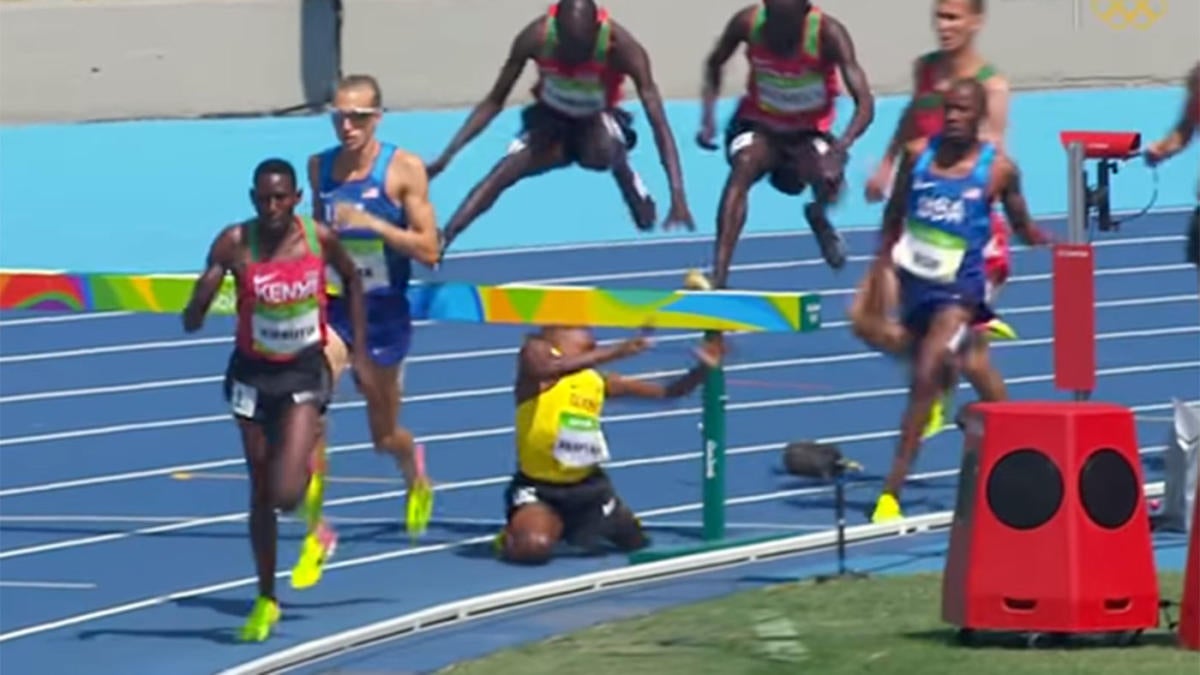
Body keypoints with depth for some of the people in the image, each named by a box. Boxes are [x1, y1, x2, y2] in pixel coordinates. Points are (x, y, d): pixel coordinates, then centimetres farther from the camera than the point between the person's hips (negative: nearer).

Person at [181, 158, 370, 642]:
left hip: (304, 372, -1)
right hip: (253, 373, 1)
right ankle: (266, 600, 25)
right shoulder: (234, 244, -15)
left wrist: (359, 349, 7)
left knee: (285, 494, -17)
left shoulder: (319, 238, -12)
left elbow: (352, 282, 10)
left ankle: (309, 476, 22)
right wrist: (204, 296, -39)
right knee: (260, 493, 9)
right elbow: (192, 321, -17)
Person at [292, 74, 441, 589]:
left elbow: (428, 250, -13)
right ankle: (316, 532, -19)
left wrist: (372, 224, -24)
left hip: (383, 315, -2)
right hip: (331, 307, 2)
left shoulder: (404, 170, -9)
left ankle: (413, 470, 53)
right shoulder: (320, 167, 2)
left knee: (385, 436, 14)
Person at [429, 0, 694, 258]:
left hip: (597, 121, -2)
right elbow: (494, 102, -14)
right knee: (501, 174, -25)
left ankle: (634, 192, -7)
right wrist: (448, 155, -24)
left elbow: (659, 124, -33)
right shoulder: (536, 38, -27)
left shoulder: (621, 46, -32)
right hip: (551, 120, 2)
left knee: (601, 154, -38)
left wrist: (678, 196, -43)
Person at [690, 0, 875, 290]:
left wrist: (840, 148, -50)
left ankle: (818, 215, 16)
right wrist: (708, 117, -13)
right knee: (743, 166, -30)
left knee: (827, 175, -27)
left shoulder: (828, 33, -27)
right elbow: (715, 64, 2)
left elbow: (865, 103, -33)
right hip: (758, 124, 0)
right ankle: (718, 276, -39)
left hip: (809, 132, 0)